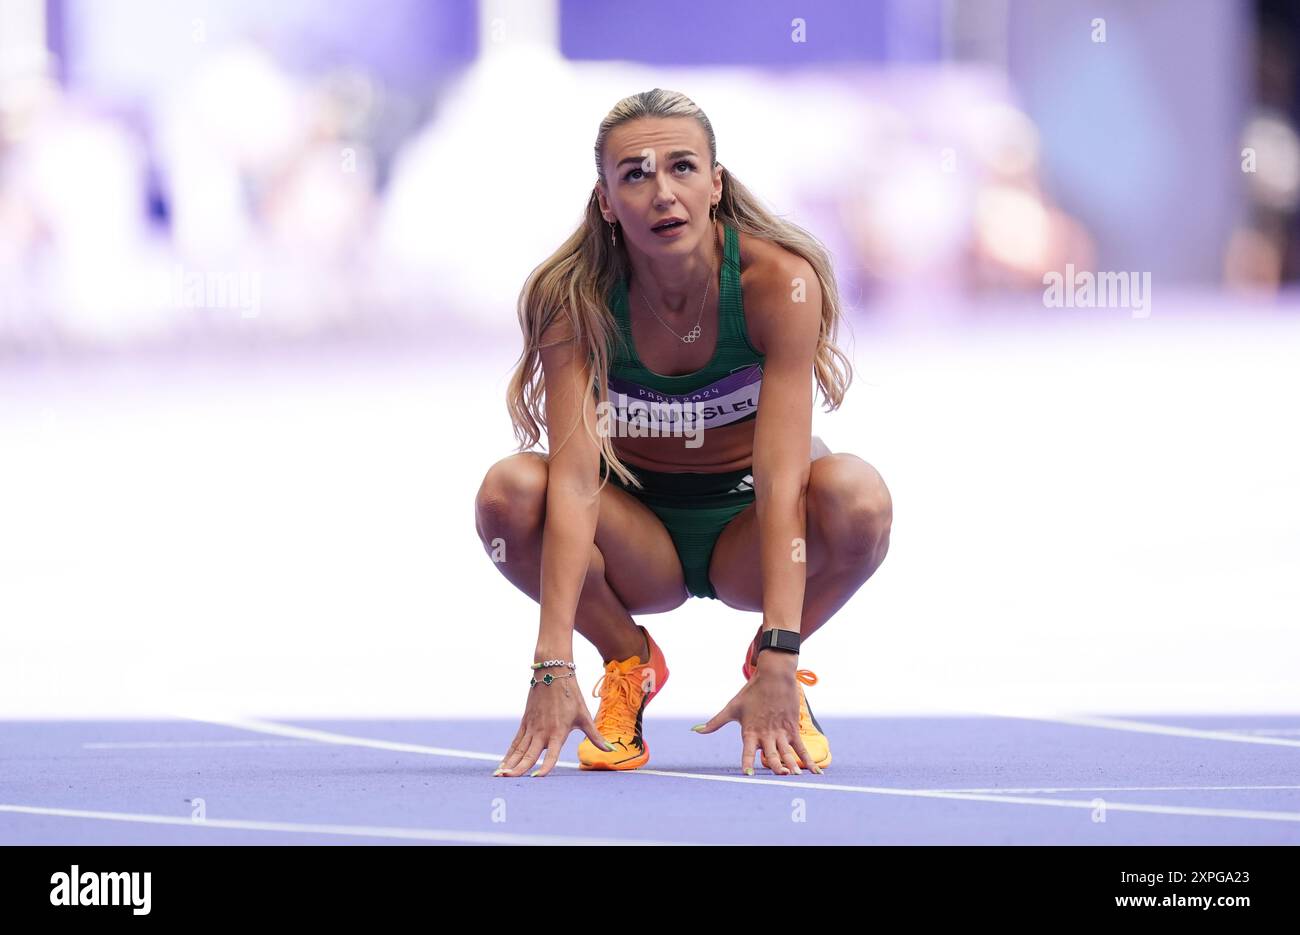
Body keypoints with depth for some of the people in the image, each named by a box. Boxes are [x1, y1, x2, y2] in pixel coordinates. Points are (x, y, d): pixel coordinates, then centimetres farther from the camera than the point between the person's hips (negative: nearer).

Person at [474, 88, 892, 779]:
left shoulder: (779, 279, -24)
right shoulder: (575, 299, -21)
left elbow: (781, 475, -30)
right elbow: (575, 477, -29)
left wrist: (778, 662, -39)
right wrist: (553, 669, -39)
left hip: (747, 531, -1)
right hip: (639, 533, 1)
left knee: (855, 494, -33)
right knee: (507, 492, -29)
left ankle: (771, 665, -3)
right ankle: (628, 662, -1)